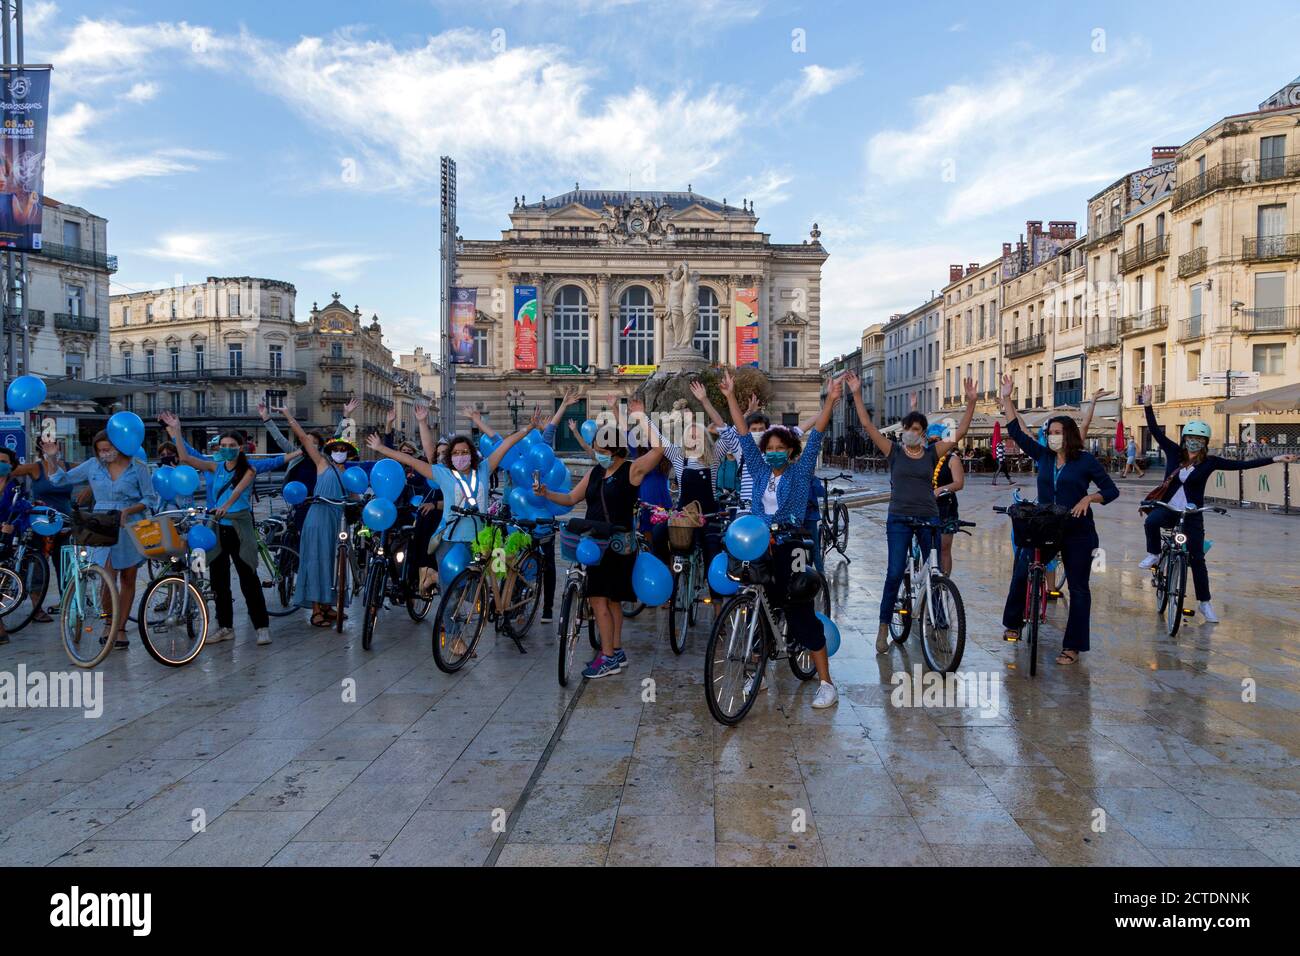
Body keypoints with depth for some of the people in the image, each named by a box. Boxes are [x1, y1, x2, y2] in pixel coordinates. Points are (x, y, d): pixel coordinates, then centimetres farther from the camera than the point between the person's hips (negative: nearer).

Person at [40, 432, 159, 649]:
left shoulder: (138, 468, -2)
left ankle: (121, 628, 18)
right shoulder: (93, 466, 5)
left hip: (129, 529, -1)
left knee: (128, 580, 7)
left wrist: (128, 510, -15)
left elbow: (150, 499, -1)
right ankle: (110, 623, 12)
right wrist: (52, 458, -3)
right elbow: (60, 479, 11)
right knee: (108, 579, -10)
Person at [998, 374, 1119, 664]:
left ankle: (1073, 648, 9)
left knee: (1078, 588, 3)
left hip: (1077, 533, -3)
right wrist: (1006, 399, 1)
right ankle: (1013, 623, 17)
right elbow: (1016, 432, 5)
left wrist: (1088, 499, -21)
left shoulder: (1086, 461, -4)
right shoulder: (1043, 456, 6)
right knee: (1021, 573, -4)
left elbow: (1112, 490, -2)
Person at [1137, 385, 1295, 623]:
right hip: (1167, 508, 0)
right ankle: (1153, 554, -9)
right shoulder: (1174, 452, 0)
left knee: (1197, 558, 0)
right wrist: (1148, 405, -9)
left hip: (1192, 515, 0)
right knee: (1151, 520, -35)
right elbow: (1155, 431, -3)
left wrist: (1273, 459, -11)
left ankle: (1204, 602, 13)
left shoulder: (1210, 462, -2)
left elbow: (1241, 464, -5)